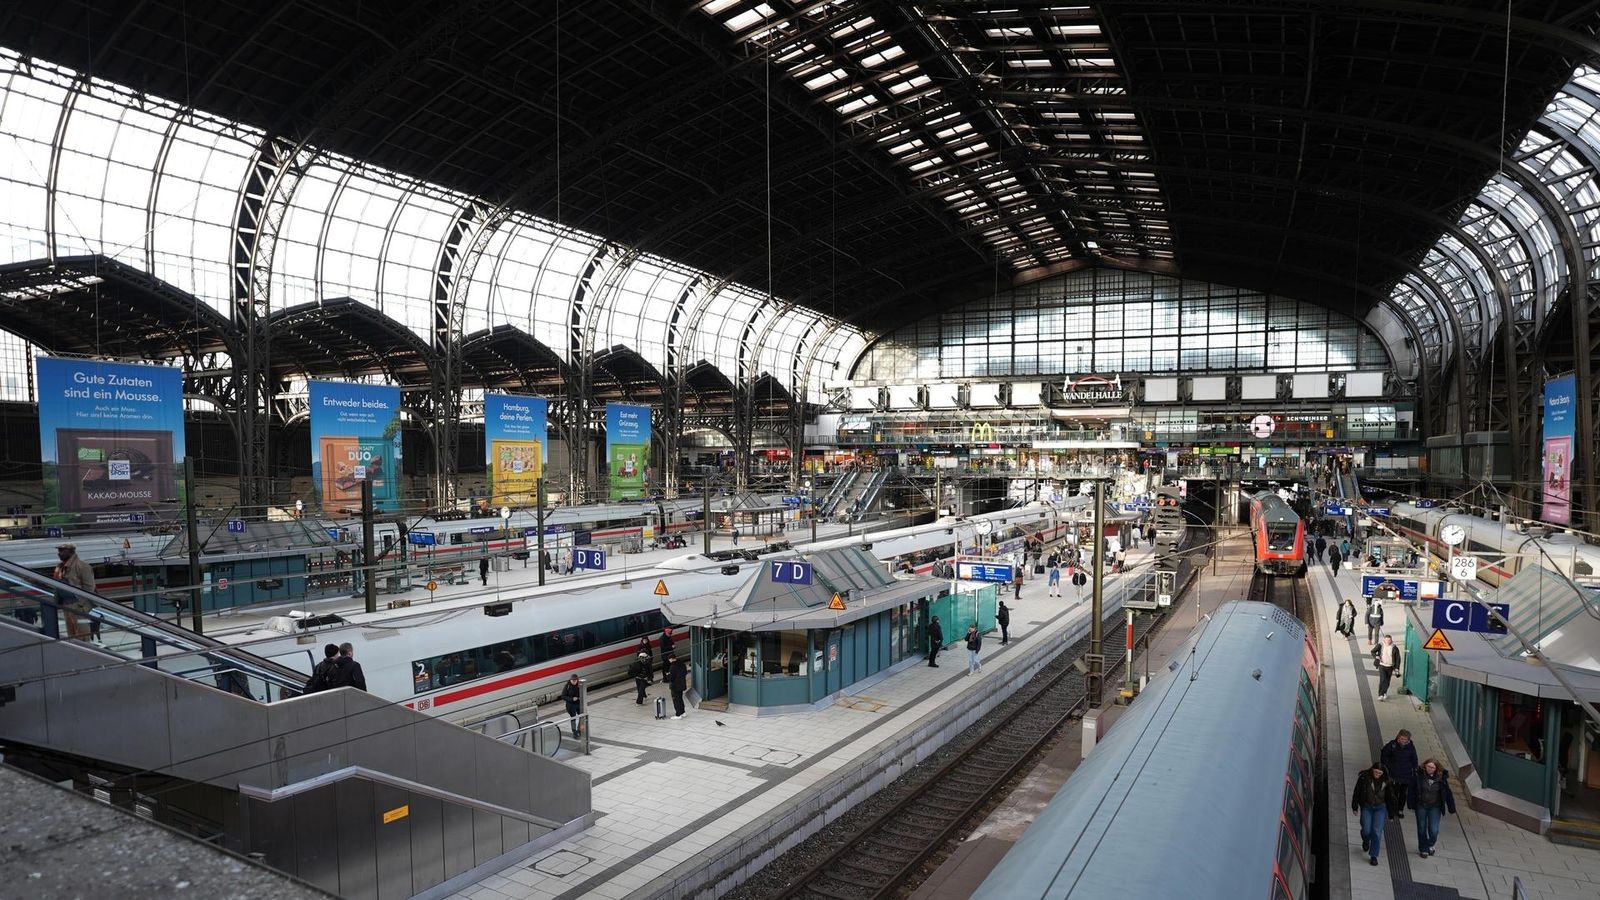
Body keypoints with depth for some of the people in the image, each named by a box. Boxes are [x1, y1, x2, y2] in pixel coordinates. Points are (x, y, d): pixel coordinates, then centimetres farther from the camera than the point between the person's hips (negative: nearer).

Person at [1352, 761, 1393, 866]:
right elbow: (1357, 793, -3)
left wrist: (1391, 814, 8)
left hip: (1380, 808, 1)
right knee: (1366, 830, -4)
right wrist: (1355, 807, 2)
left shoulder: (1386, 781, -6)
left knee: (1377, 831, -7)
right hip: (1367, 807, -1)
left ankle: (1373, 856, 6)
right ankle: (1366, 841, 34)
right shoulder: (1364, 778, -12)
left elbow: (1390, 797, 5)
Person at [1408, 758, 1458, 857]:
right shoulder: (1418, 776, -12)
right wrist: (1411, 805, -2)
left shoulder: (1441, 778, -9)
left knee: (1433, 830, -3)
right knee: (1422, 829, 10)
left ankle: (1430, 845, 28)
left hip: (1435, 807, 0)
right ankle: (1423, 849, 30)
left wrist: (1451, 808, 4)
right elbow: (1411, 791, -4)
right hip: (1421, 807, 0)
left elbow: (1448, 793, 1)